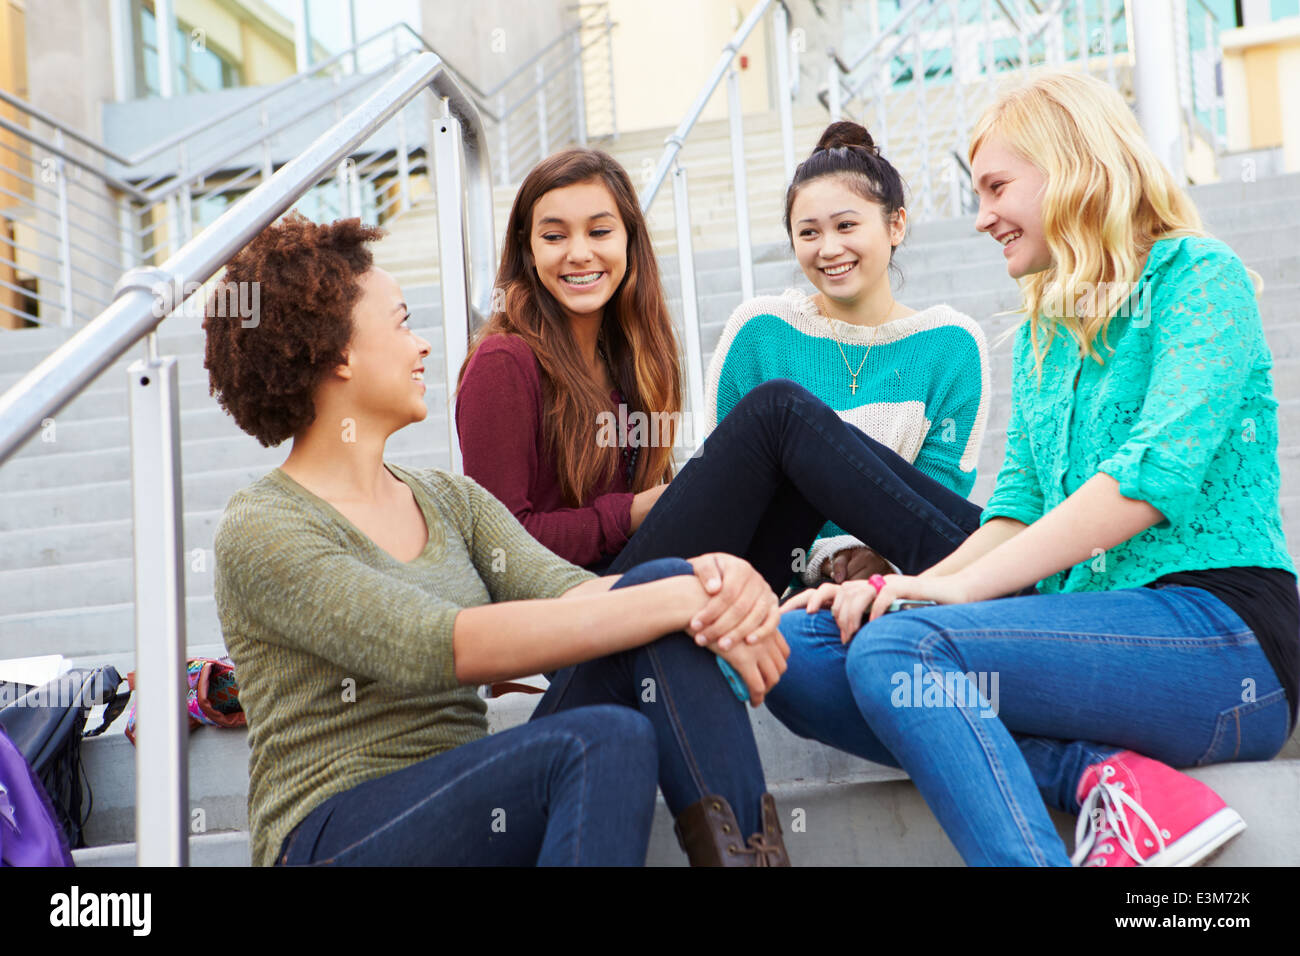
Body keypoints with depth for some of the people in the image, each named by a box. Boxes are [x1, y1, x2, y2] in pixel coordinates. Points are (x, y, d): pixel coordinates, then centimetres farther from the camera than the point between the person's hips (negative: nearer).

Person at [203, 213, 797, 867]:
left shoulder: (451, 500, 17)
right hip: (337, 836, -7)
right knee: (608, 740, -34)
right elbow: (441, 649, -22)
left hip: (475, 807, 7)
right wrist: (675, 602, -26)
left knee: (662, 582, -15)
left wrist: (702, 580, -24)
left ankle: (745, 851, -23)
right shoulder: (260, 531, -8)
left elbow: (564, 592, -2)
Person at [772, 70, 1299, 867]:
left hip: (1219, 629, -8)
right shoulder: (1044, 330, 22)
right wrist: (915, 586, -5)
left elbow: (1156, 475, -16)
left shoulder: (1198, 277, -1)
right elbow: (1019, 506, 15)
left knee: (898, 649, -29)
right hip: (1098, 633, 8)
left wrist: (958, 587, -19)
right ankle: (1100, 774, -21)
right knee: (797, 649, -13)